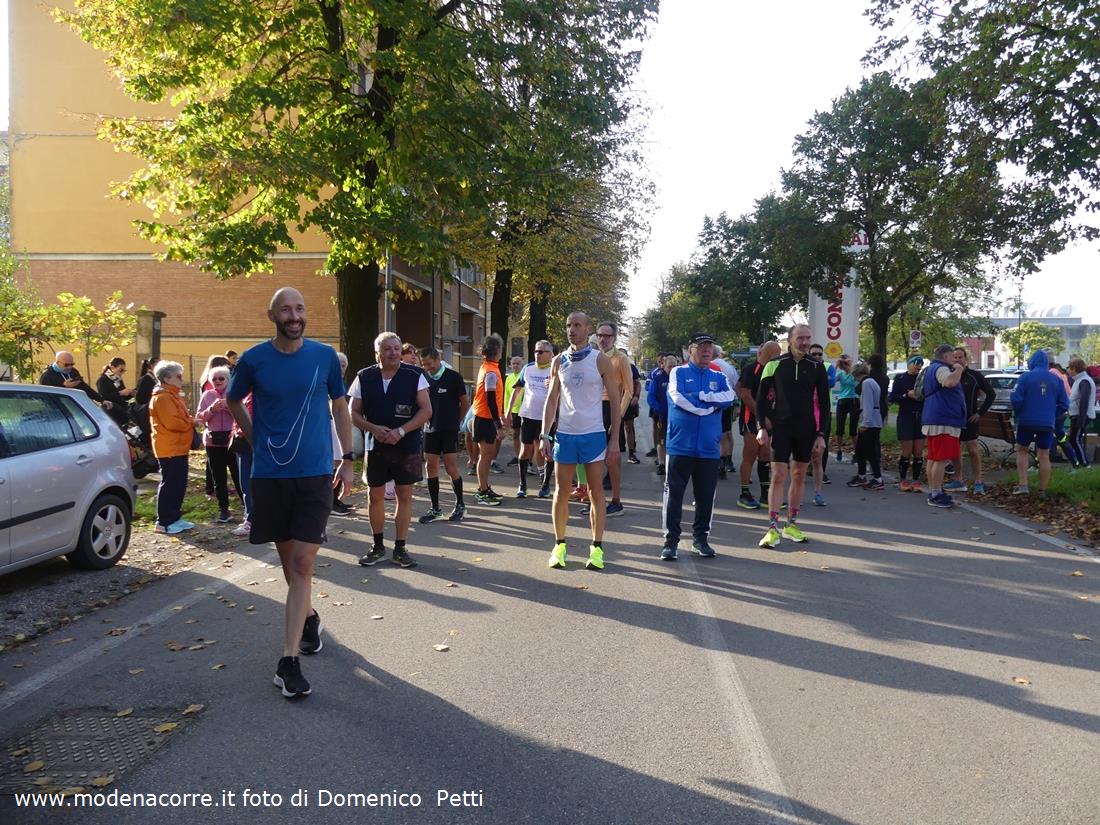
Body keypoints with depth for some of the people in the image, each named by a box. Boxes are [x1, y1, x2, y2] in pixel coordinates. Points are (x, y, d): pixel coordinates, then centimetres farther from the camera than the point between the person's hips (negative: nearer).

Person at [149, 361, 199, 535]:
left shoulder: (173, 395, 18)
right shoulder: (162, 397, -15)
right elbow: (172, 422, -23)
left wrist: (191, 420, 5)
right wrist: (192, 422, -11)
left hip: (179, 448, 10)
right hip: (169, 449, -10)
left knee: (179, 484, 13)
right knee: (169, 484, -6)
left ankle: (175, 517, 20)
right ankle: (164, 522, -1)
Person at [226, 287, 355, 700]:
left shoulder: (324, 355, -1)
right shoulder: (253, 359, -2)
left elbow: (339, 407, 11)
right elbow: (234, 401, 16)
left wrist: (348, 458, 9)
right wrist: (258, 441, 9)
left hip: (315, 473, -1)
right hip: (270, 475, 1)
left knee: (302, 564, -7)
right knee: (288, 558, 15)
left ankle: (288, 661, -4)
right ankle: (309, 617, 42)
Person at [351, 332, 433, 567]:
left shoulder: (414, 375, -3)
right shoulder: (364, 378, 1)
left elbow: (426, 410, -5)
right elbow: (354, 413, 5)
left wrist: (401, 431, -16)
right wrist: (373, 428, -14)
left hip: (407, 446, -1)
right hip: (375, 446, 2)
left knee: (405, 495, 3)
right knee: (375, 495, 8)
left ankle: (400, 548, 15)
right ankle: (378, 546, 24)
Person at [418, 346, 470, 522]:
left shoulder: (453, 377, -7)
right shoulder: (424, 377, 4)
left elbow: (465, 402, 0)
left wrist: (456, 421, 5)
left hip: (449, 430, -4)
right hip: (430, 429, 4)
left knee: (451, 468, -5)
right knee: (431, 467, 5)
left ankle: (460, 504, 13)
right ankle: (435, 508, 14)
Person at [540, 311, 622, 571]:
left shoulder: (601, 361, -3)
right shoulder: (559, 361, 5)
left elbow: (615, 401, -1)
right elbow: (551, 400, 9)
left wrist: (614, 440, -6)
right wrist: (545, 435, 1)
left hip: (594, 435, -2)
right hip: (564, 435, 2)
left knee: (596, 492, 4)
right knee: (561, 492, 6)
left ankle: (596, 547, 12)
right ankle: (559, 544, 17)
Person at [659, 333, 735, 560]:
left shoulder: (719, 376, 13)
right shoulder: (678, 373, 4)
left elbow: (729, 397, -6)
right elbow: (678, 398, -13)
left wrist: (699, 396, -10)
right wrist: (710, 406, -7)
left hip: (709, 448, 3)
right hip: (680, 445, -3)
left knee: (705, 496, 8)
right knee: (674, 493, -2)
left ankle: (700, 538, 21)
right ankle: (671, 540, 5)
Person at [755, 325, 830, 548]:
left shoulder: (817, 367, 2)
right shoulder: (775, 365, -2)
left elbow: (824, 403, 5)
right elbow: (762, 398, 2)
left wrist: (821, 434, -1)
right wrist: (763, 427, -6)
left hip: (806, 430, 2)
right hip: (781, 428, -2)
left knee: (799, 477, 9)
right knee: (778, 476, -7)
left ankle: (792, 525, 20)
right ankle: (773, 529, -4)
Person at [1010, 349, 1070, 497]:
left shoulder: (1025, 377, -7)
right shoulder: (1056, 379, 4)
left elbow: (1016, 399, -13)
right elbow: (1064, 404, 3)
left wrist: (1018, 414, 4)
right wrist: (1053, 417, 16)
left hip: (1026, 422, -2)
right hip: (1047, 424, 2)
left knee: (1021, 450, 14)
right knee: (1044, 456, 8)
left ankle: (1023, 485, 4)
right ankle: (1042, 491, 12)